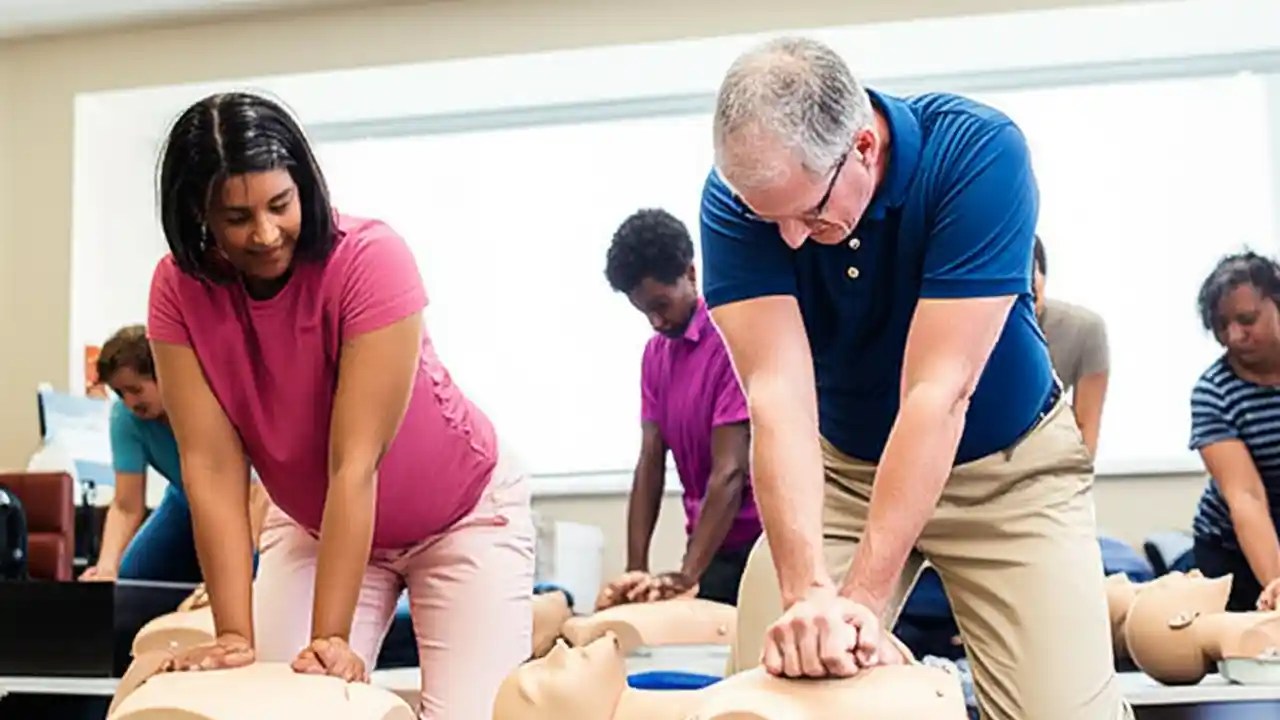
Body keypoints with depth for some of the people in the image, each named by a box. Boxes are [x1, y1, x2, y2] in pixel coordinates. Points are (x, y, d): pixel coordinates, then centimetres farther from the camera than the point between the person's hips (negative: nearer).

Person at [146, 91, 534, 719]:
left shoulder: (370, 257, -29)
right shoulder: (178, 289, -17)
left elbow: (354, 461, -32)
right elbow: (210, 466, -22)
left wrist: (330, 638, -34)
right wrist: (236, 635, -29)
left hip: (462, 515, -3)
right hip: (314, 523, 4)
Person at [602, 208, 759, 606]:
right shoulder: (655, 353, 9)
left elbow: (729, 473, -20)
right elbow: (650, 463, 3)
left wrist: (687, 576, -24)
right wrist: (636, 569, -5)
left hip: (757, 542, -6)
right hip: (708, 543, 6)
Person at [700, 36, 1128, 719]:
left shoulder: (980, 153, -28)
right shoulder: (737, 194, -20)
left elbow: (937, 391, -32)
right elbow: (778, 394, -29)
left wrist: (862, 597, -36)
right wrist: (806, 591, -42)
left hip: (1008, 464, -2)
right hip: (841, 466, 2)